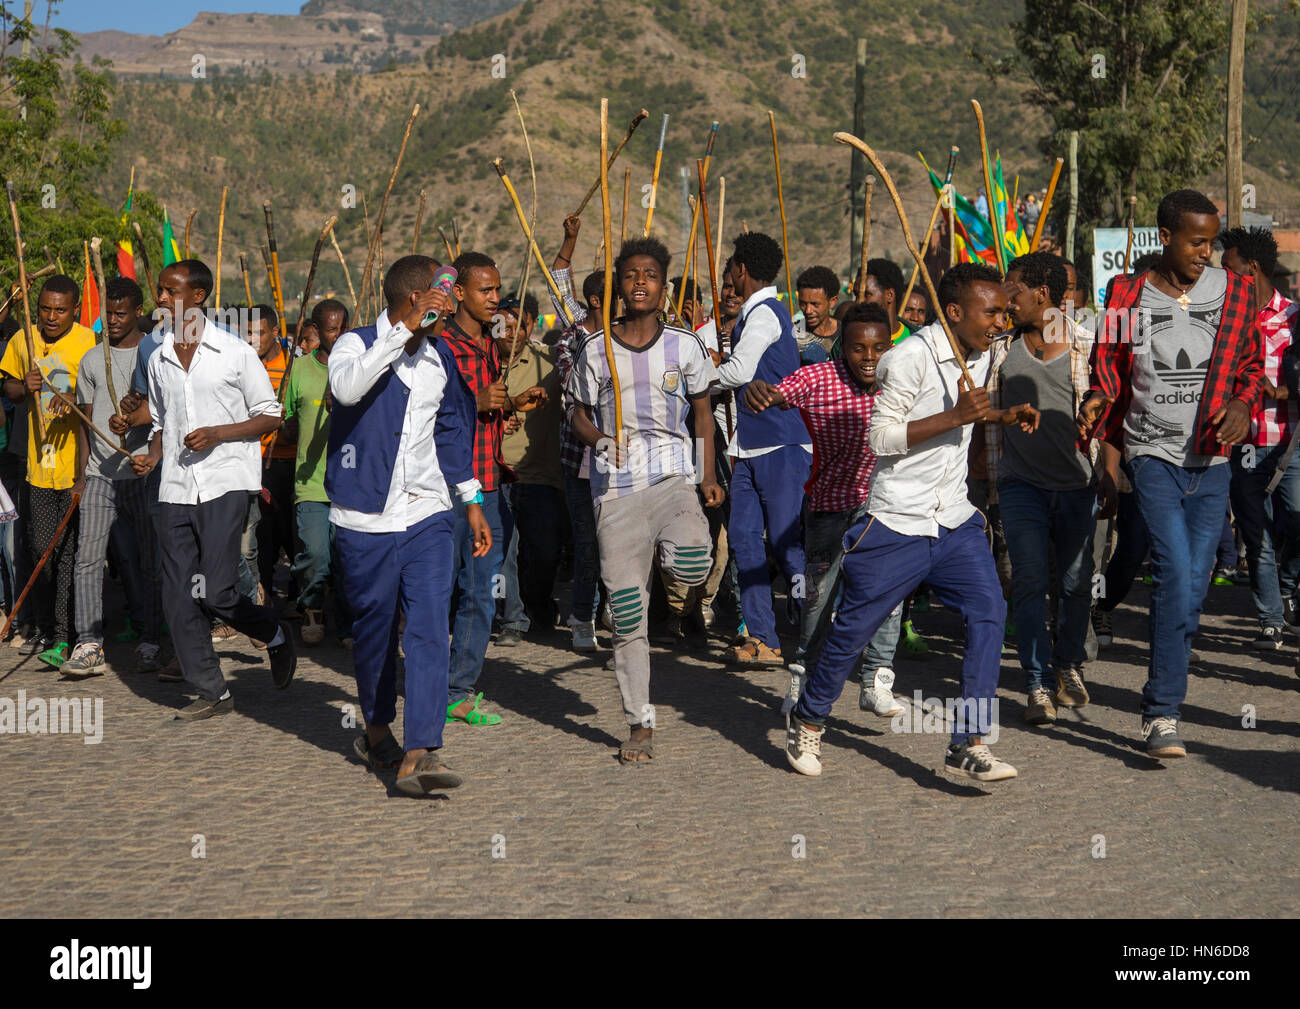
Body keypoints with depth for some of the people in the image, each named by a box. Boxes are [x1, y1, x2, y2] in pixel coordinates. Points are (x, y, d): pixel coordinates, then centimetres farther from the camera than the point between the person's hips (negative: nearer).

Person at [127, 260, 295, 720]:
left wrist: (218, 433, -14)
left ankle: (276, 635, 15)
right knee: (178, 598, 1)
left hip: (225, 481, -5)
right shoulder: (158, 360, 14)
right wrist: (152, 455, 4)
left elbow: (270, 416, 0)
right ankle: (212, 693, 11)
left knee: (214, 592, -14)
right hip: (175, 488, 6)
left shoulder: (235, 352, -2)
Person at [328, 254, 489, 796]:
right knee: (374, 629, 9)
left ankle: (419, 753, -17)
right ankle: (378, 731, 32)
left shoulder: (440, 356, 12)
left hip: (428, 514, 3)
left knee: (429, 628, -11)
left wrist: (471, 501, 22)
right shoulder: (357, 344, -6)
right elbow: (347, 387, -30)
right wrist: (406, 330, -29)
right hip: (365, 517, -3)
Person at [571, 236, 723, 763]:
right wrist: (600, 439, -11)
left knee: (691, 565, -29)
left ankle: (670, 545, 11)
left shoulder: (685, 346, 6)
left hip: (674, 477, 0)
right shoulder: (595, 350, 5)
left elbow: (702, 412, 14)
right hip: (616, 487, 0)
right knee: (626, 609, -2)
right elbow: (580, 416, 12)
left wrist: (708, 477, 5)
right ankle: (640, 724, 10)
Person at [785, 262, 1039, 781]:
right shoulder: (911, 358, -17)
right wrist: (956, 416, -26)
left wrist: (1002, 416, 9)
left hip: (954, 520, 6)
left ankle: (968, 744, -10)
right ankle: (807, 722, 28)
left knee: (988, 610, -12)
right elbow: (881, 437, -20)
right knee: (854, 627, 5)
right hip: (896, 523, -6)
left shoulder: (980, 355, 8)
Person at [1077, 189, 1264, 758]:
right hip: (1152, 453, -3)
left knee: (1194, 583, 4)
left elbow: (1252, 366, 13)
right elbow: (1109, 374, 10)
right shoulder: (1127, 299, 1)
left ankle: (1160, 705, 21)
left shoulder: (1235, 293, 5)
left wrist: (1243, 406, -6)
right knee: (1175, 573, -18)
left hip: (1211, 461, 3)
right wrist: (1097, 406, -9)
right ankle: (1162, 714, -15)